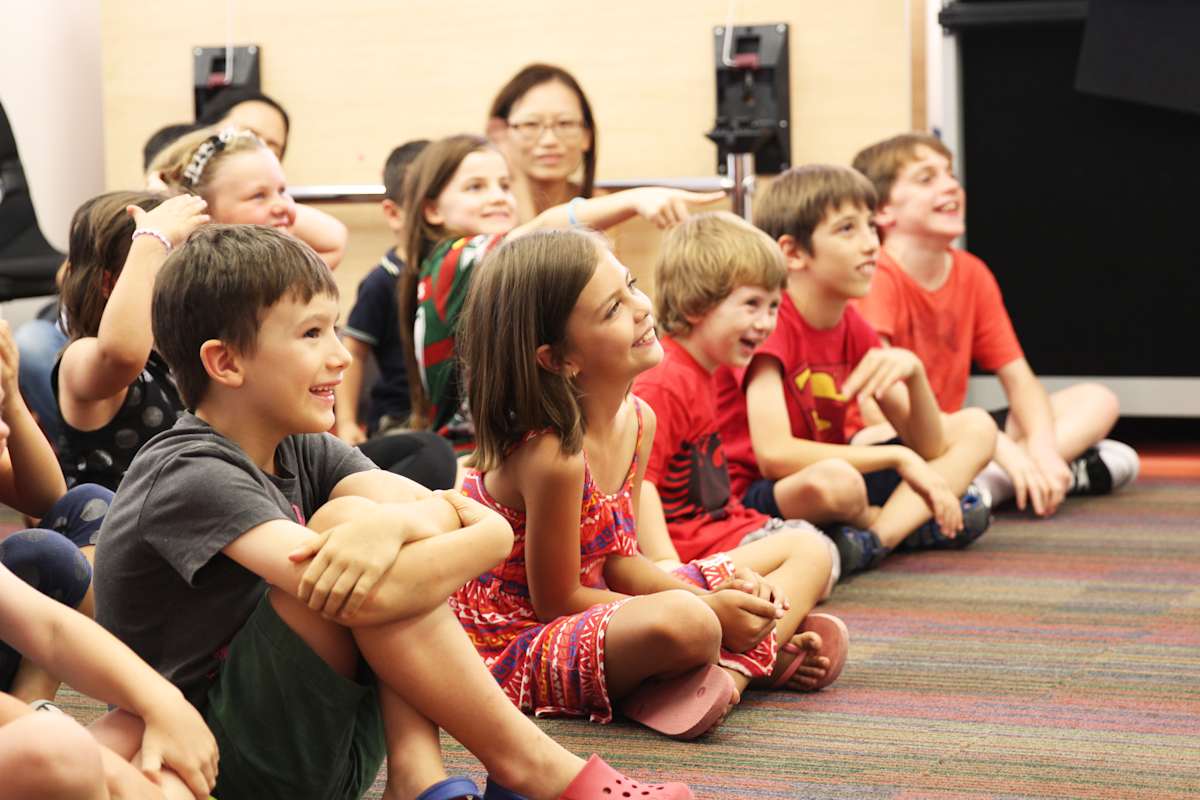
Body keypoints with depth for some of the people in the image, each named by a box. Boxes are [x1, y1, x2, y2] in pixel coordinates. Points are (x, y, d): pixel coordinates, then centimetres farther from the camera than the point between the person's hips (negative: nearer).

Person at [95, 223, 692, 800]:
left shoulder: (304, 452, 5)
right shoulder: (190, 478, -18)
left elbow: (496, 530, -9)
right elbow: (349, 597, -33)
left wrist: (393, 523, -31)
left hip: (325, 750, 8)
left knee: (422, 518, -7)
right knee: (348, 517, -26)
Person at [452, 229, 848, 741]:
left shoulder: (638, 420, -2)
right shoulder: (551, 454, -28)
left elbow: (619, 560, 3)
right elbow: (557, 599, -20)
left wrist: (717, 600, -14)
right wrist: (708, 613, -19)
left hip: (594, 609, 10)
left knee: (807, 552, 11)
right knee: (685, 623, -43)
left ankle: (729, 668, -13)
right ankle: (763, 657, -12)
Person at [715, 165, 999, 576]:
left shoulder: (854, 329, 7)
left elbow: (927, 445, 3)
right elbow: (773, 454, -30)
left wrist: (914, 372, -18)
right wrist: (897, 457, -24)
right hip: (758, 497, -9)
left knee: (976, 428, 6)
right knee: (834, 482, -42)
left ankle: (879, 535, -19)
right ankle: (908, 521, -6)